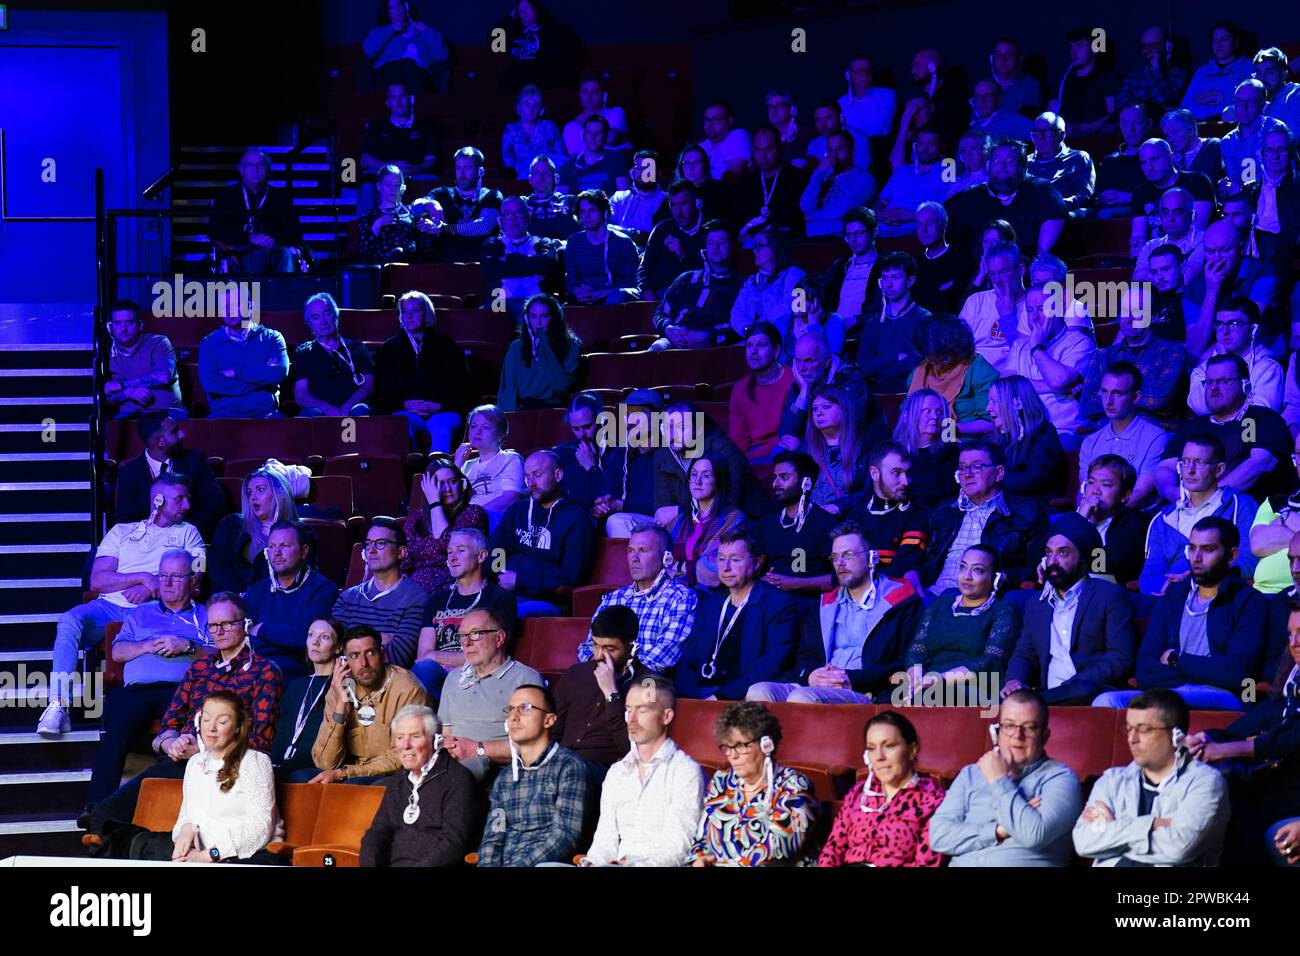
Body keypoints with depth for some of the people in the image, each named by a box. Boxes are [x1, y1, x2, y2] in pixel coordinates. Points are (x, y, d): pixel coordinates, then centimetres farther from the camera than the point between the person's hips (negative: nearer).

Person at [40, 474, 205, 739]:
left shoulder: (188, 533, 22)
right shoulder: (122, 532, 22)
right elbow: (97, 580, 8)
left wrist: (150, 589, -7)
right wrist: (143, 577, -6)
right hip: (111, 607, 2)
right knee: (69, 621, -30)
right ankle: (58, 705, -37)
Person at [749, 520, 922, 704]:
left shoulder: (900, 603, 8)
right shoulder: (827, 604, 27)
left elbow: (904, 666, -2)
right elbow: (805, 657, 22)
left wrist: (853, 679, -14)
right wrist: (810, 675, -4)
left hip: (866, 695, -6)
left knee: (802, 698, -36)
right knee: (759, 692, -24)